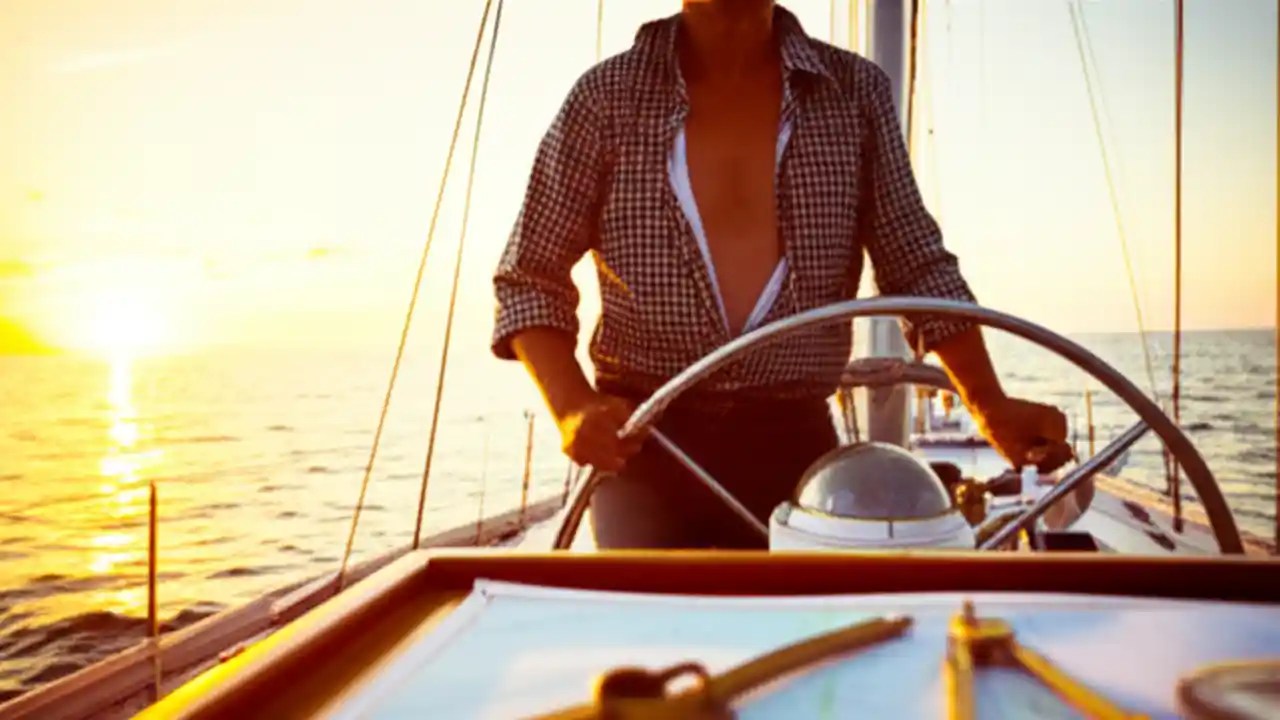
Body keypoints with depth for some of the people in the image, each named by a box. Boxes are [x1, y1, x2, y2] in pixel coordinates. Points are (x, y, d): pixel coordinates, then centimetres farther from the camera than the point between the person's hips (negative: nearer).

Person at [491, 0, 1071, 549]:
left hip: (796, 444, 2)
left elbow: (918, 268, 8)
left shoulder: (855, 93, 5)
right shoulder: (608, 98, 0)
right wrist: (572, 407, -14)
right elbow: (530, 281, 3)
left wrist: (989, 406, -4)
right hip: (644, 442, -1)